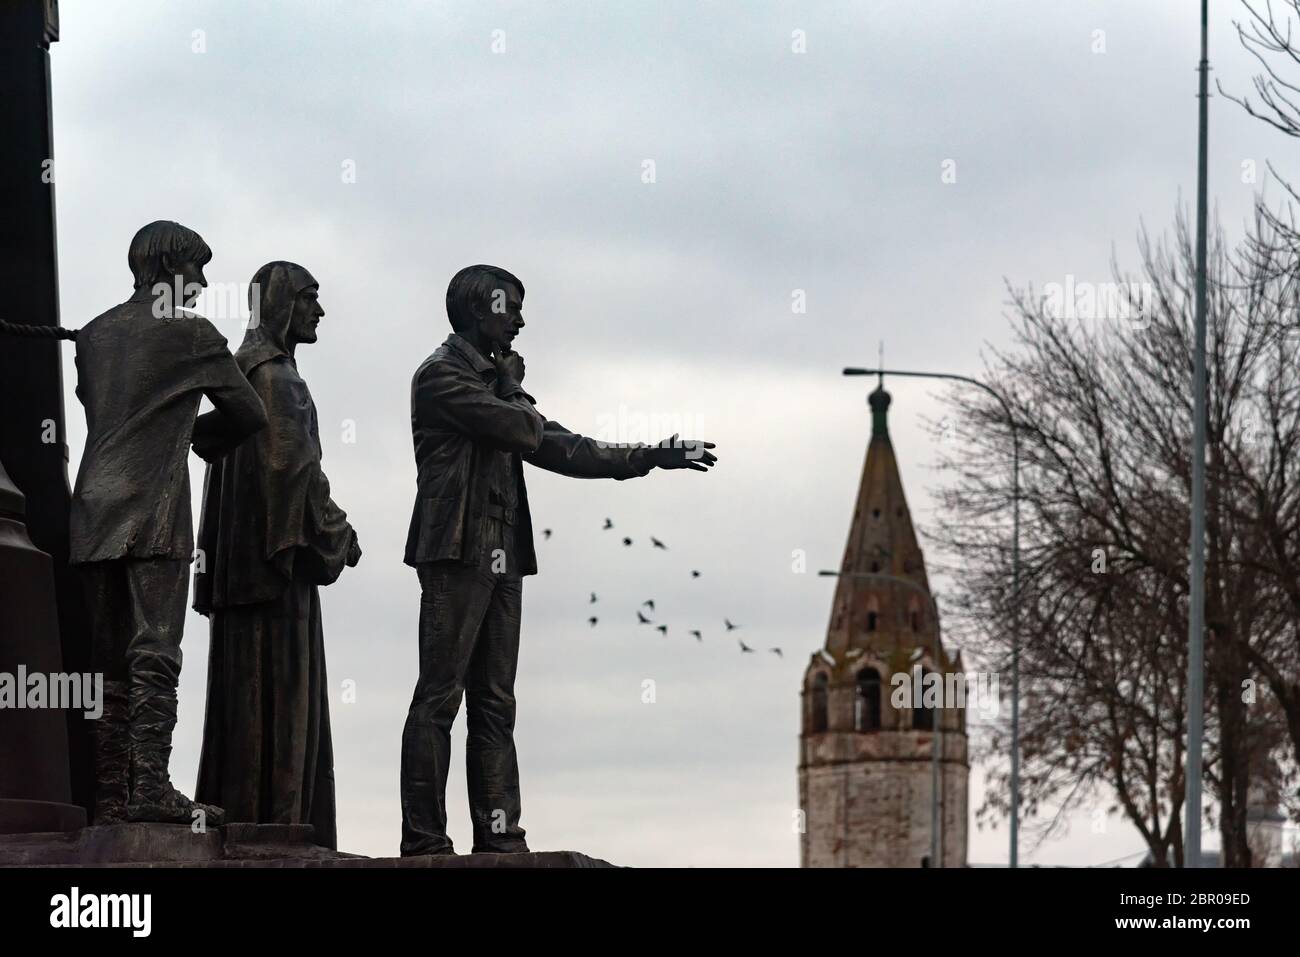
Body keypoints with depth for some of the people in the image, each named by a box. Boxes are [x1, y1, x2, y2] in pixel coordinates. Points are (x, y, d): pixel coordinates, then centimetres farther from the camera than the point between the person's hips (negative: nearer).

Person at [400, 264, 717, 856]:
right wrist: (513, 389, 8)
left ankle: (500, 840, 3)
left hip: (501, 561, 9)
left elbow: (559, 449, 22)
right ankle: (423, 841, -13)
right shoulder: (441, 376, -5)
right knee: (439, 697, -10)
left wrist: (650, 458, 18)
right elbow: (523, 430, -14)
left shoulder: (494, 381, 24)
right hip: (456, 555, -9)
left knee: (495, 705, 5)